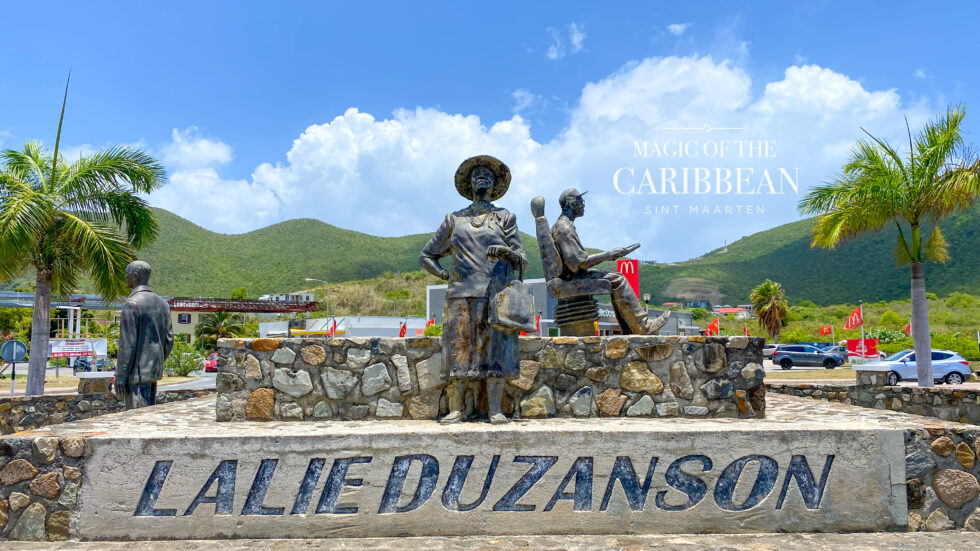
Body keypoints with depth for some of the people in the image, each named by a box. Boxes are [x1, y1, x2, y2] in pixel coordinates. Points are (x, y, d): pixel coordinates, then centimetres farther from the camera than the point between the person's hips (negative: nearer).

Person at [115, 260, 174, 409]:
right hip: (155, 371, 8)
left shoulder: (132, 304, -13)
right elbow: (169, 339, 12)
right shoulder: (162, 303, 11)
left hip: (137, 373, -8)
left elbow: (127, 343, -17)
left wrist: (120, 375, -14)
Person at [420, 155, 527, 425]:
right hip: (461, 294, 1)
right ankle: (455, 410, 0)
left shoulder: (505, 217, 15)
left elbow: (522, 261, 8)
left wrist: (507, 252, -13)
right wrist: (444, 274, 6)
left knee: (495, 349, -6)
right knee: (458, 349, -4)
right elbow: (427, 255, 23)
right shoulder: (454, 219, 19)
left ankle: (495, 410, -2)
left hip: (496, 293, -1)